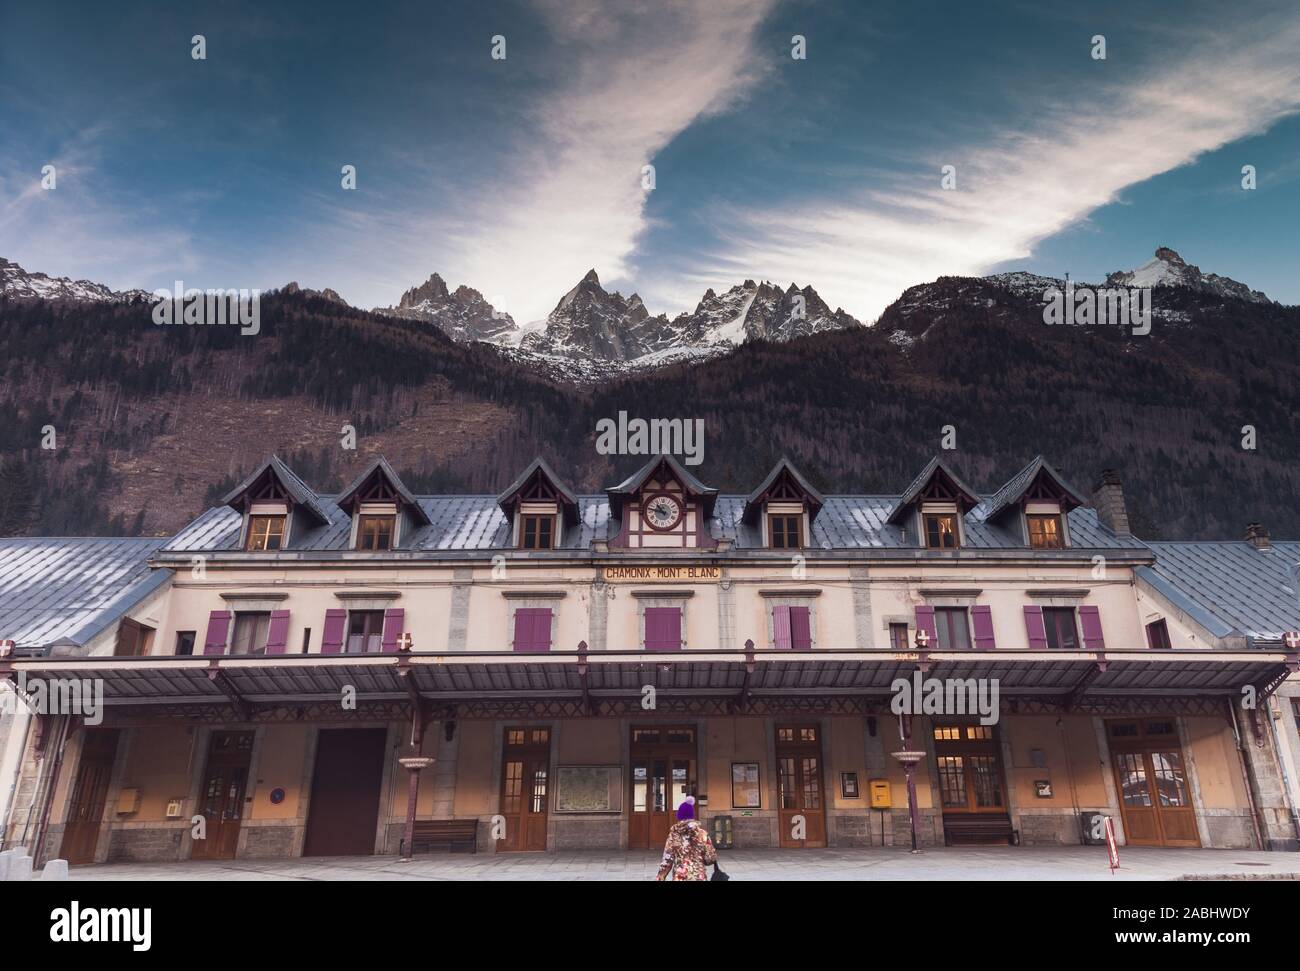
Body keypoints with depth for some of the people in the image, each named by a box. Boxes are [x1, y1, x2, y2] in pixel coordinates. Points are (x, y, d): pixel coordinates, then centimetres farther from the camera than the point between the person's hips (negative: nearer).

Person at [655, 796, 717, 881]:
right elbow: (710, 858, -2)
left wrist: (660, 877, 5)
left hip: (679, 877, 1)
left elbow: (667, 859, -3)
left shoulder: (674, 833, -2)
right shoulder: (701, 832, -4)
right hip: (698, 876, -1)